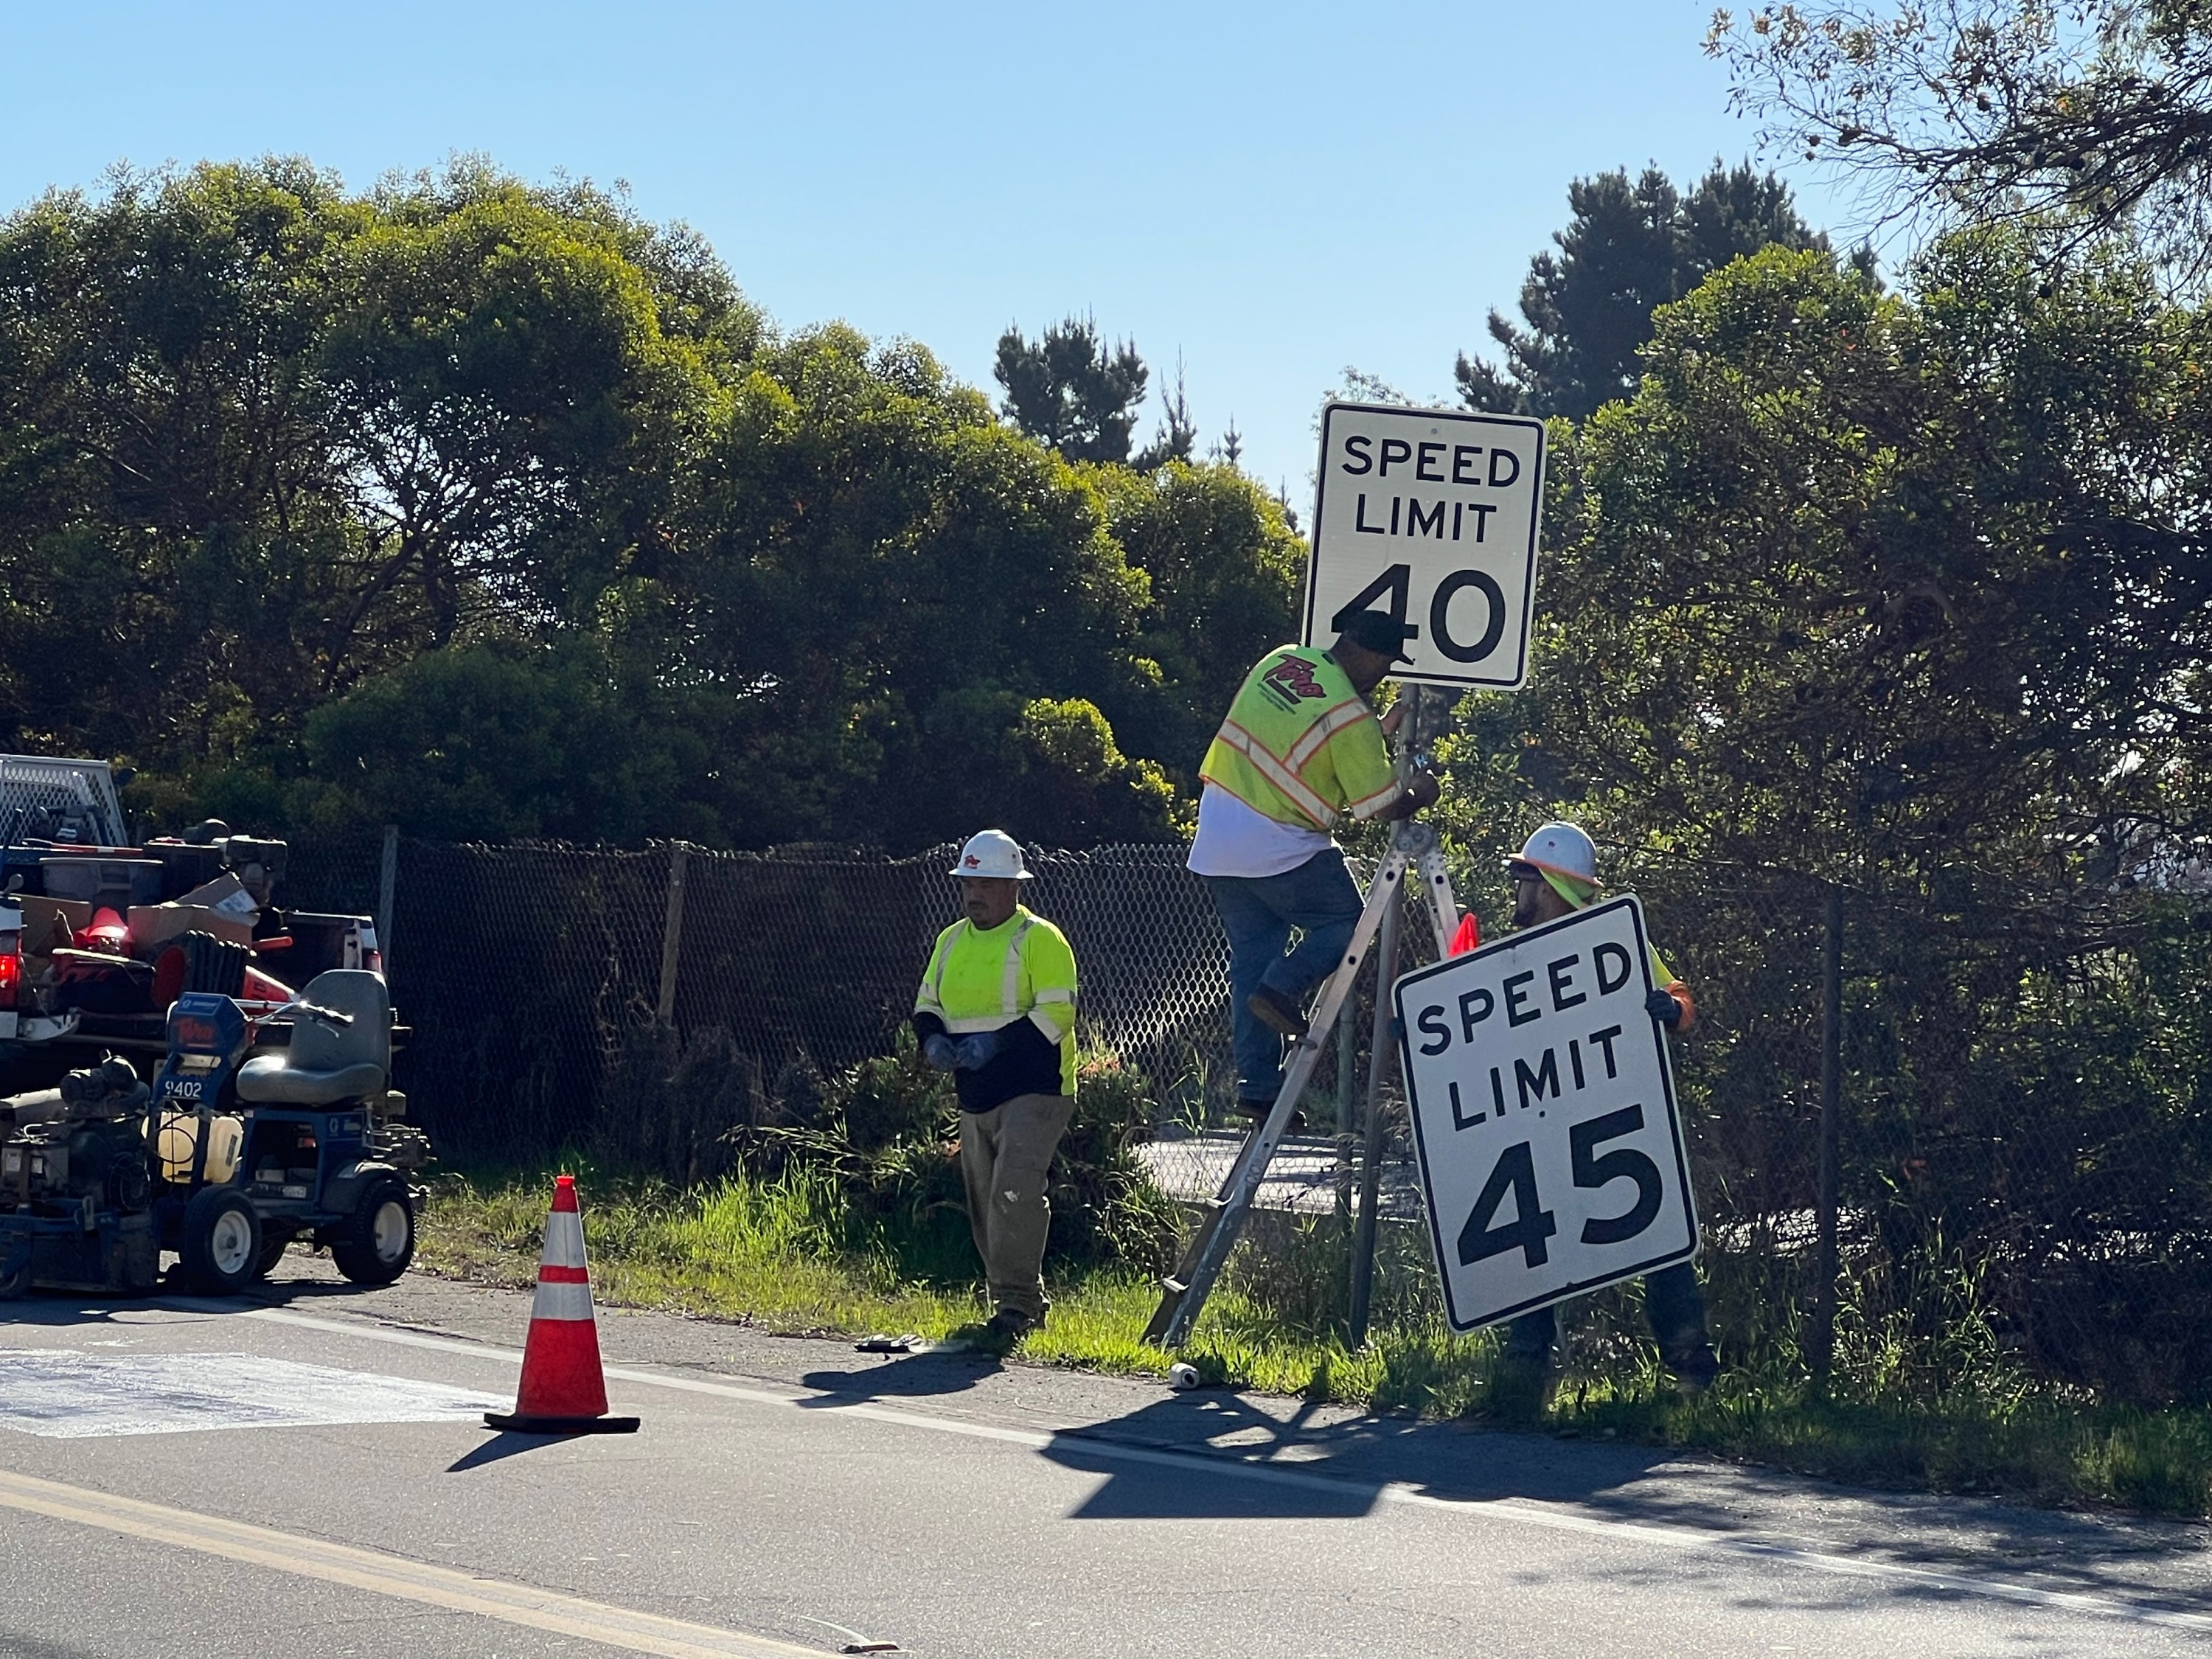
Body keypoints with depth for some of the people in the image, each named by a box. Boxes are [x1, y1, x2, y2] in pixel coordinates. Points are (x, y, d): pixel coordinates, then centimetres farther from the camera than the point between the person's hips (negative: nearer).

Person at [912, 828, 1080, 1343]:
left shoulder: (1039, 939, -8)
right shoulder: (951, 942, 15)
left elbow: (1057, 1012, -15)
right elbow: (926, 1005, 19)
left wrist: (995, 1043, -23)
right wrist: (935, 1040, -4)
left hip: (1034, 1092, -8)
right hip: (974, 1095, 8)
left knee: (1014, 1192, -19)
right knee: (984, 1202, 11)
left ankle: (1017, 1303, -18)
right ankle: (1019, 1301, 23)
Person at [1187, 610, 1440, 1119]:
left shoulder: (1282, 660, 5)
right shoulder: (1351, 718, -16)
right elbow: (1383, 806, -8)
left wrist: (1380, 734, 27)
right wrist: (1420, 794, 12)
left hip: (1216, 842, 8)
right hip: (1277, 848, -8)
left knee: (1252, 954, 12)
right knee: (1345, 923, 9)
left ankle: (1257, 1084, 11)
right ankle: (1282, 990, -11)